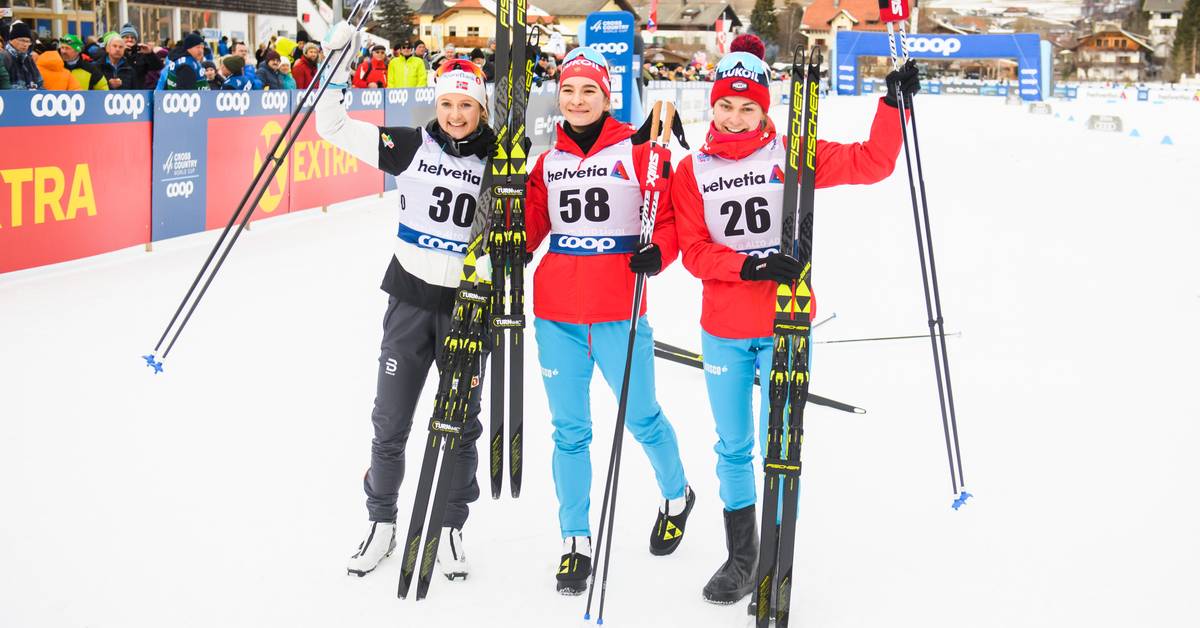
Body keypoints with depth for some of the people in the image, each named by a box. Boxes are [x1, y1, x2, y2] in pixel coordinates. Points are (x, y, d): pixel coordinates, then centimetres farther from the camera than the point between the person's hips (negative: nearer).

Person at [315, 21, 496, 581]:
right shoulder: (409, 147, -4)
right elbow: (332, 126, -3)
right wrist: (339, 59, -9)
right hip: (411, 299, 0)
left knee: (461, 424, 10)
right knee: (390, 422, 8)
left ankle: (451, 528, 27)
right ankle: (381, 523, 27)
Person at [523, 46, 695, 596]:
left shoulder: (638, 152, -4)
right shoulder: (548, 159, 9)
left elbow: (670, 217, -2)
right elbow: (530, 229, 14)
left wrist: (657, 252, -20)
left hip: (618, 311, -3)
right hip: (556, 311, 4)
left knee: (641, 418, 9)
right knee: (568, 429, 8)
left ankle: (676, 497, 38)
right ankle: (575, 541, 19)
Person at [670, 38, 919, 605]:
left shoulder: (791, 156, 0)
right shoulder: (692, 171, 4)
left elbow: (871, 163, -3)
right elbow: (694, 250, -3)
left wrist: (893, 103, -12)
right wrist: (749, 266, -18)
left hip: (784, 325, -2)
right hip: (723, 331, 2)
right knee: (733, 447, 12)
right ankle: (741, 557, 28)